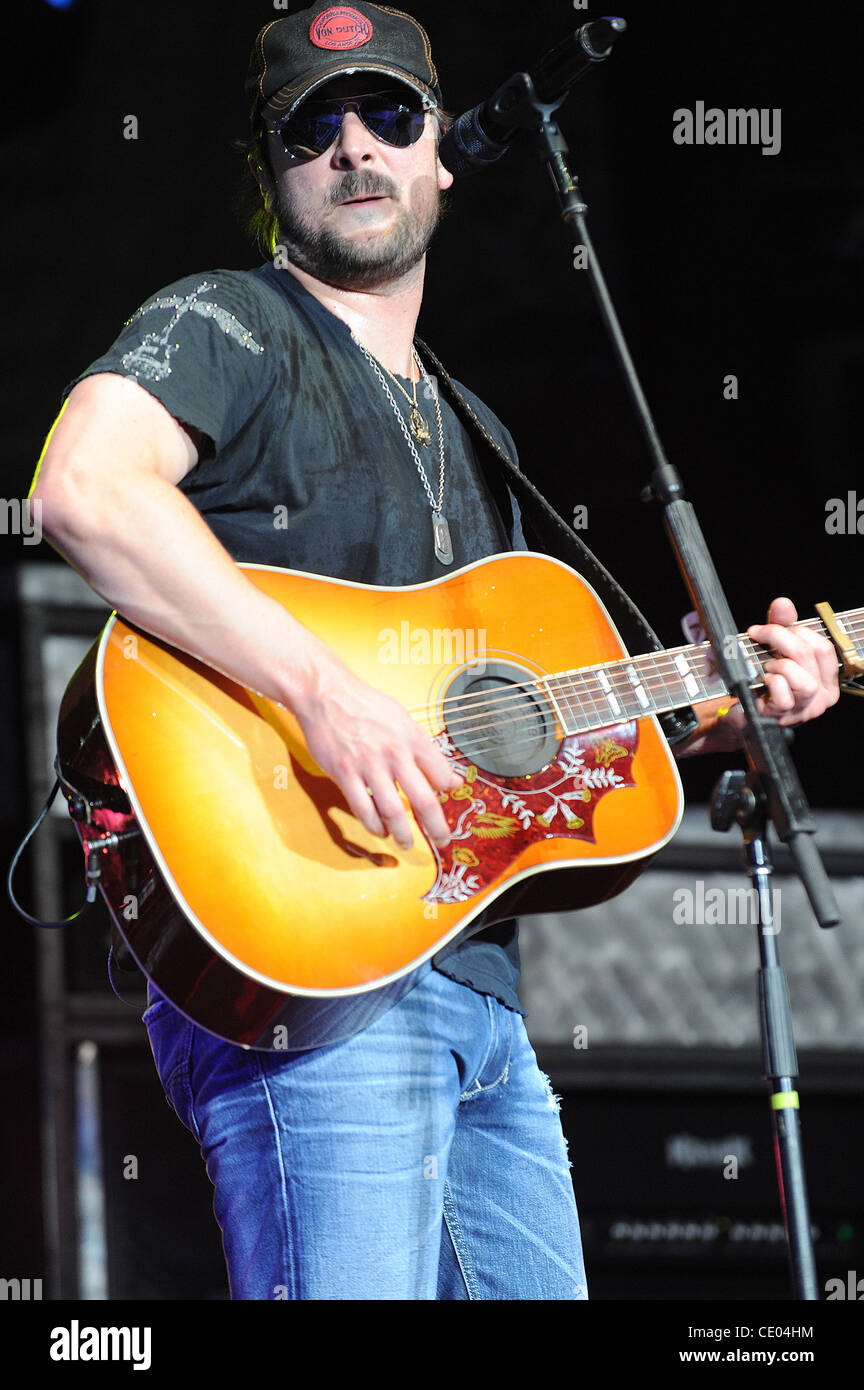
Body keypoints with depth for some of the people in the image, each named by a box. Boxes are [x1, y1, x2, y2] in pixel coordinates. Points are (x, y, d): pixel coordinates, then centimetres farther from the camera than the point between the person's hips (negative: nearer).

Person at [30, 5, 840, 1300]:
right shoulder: (226, 330, 1)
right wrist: (323, 689, -27)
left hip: (479, 990, 8)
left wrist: (721, 701, 17)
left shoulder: (469, 436, 27)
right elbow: (83, 491, -21)